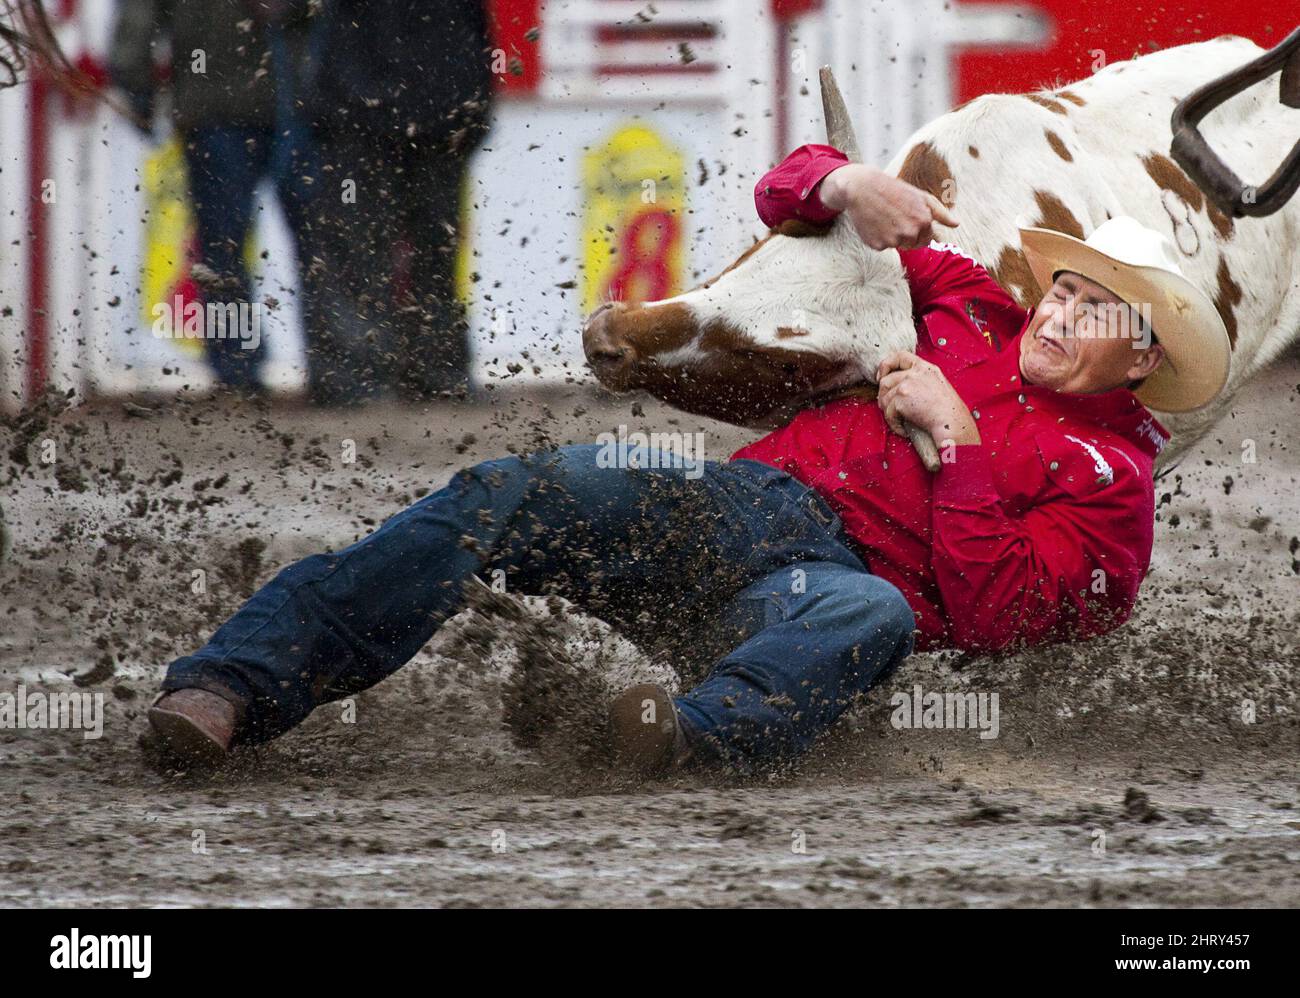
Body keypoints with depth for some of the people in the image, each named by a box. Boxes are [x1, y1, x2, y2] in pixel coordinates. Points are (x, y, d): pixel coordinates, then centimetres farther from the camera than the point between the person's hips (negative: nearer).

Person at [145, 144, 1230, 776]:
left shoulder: (1111, 477, 11)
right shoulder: (968, 307, 26)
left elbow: (995, 609, -7)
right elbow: (785, 196, 28)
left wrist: (955, 437, -7)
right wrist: (846, 185, 5)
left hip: (841, 566, -4)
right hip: (739, 496, 4)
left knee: (876, 619, -42)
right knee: (502, 497, -22)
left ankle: (696, 737, -70)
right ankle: (233, 687, -35)